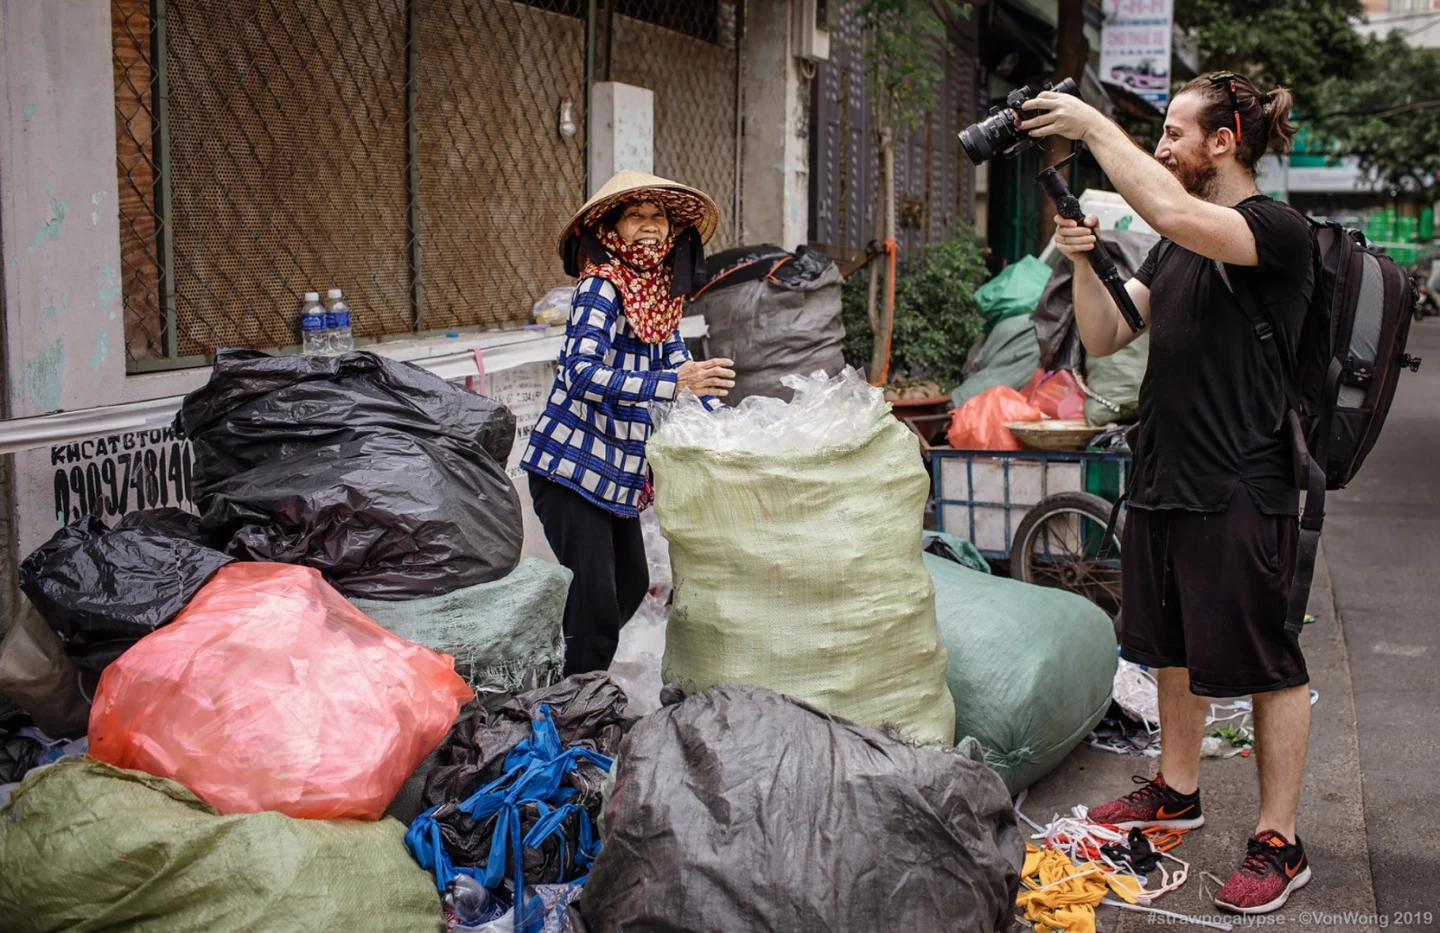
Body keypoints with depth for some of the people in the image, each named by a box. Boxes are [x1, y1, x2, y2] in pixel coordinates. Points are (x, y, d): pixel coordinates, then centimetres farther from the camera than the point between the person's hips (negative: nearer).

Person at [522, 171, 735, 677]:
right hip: (571, 468, -9)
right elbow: (582, 375, -29)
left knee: (631, 584, 18)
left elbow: (680, 364, 17)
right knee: (595, 600, -9)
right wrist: (672, 382, -34)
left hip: (615, 473, 9)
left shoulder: (658, 294, 8)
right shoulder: (600, 289, -16)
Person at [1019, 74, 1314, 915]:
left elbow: (1173, 212, -32)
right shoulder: (1178, 241, 13)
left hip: (1240, 491, -8)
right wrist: (1083, 261, -5)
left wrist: (1094, 125, -23)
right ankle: (1177, 790, 38)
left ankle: (1280, 843, 11)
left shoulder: (1279, 231, -12)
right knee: (1177, 647, 20)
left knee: (1265, 664, 1)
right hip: (1164, 480, 9)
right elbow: (1105, 337, 11)